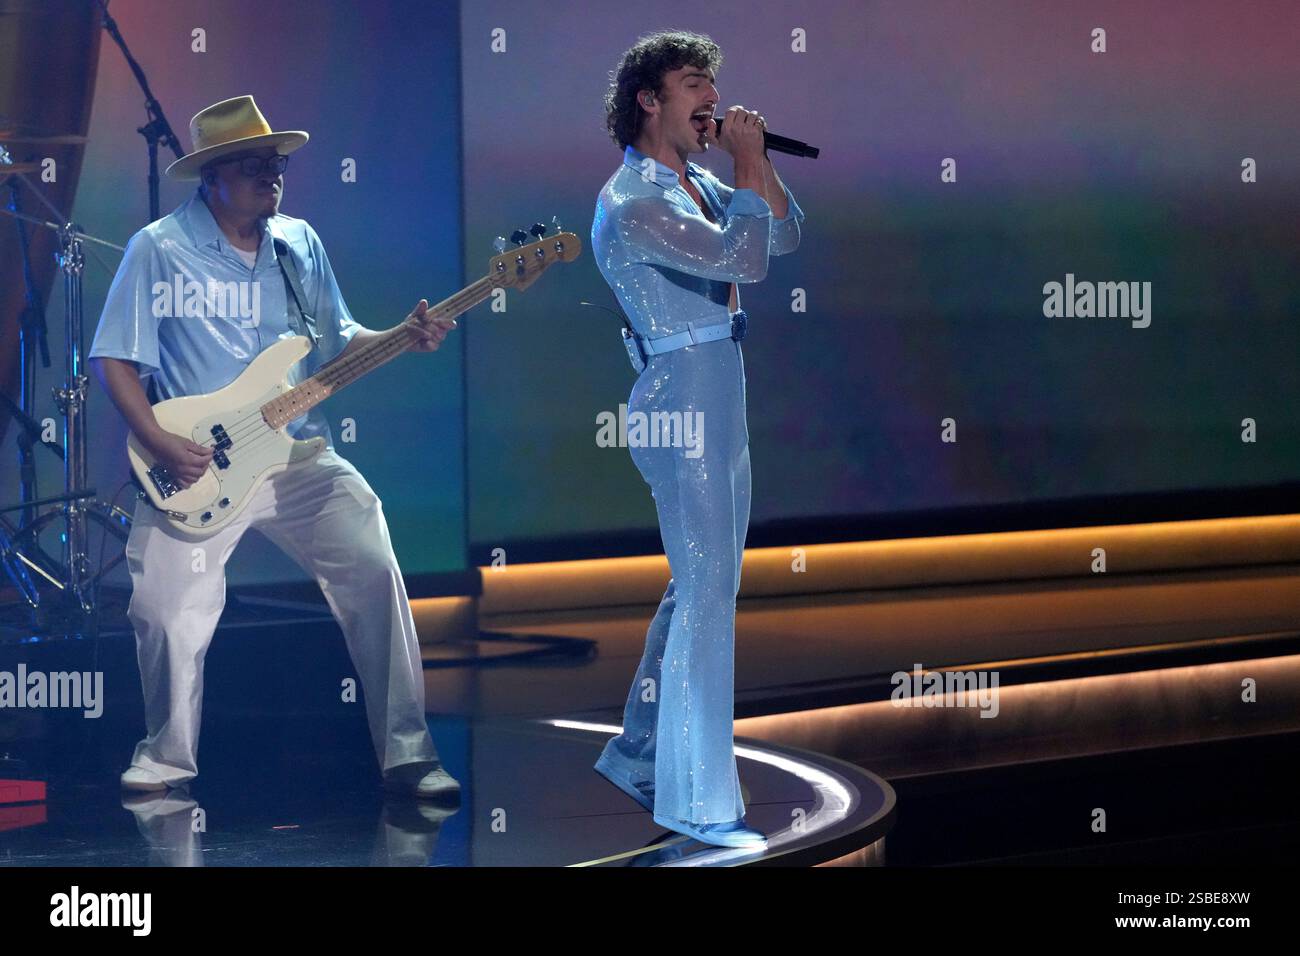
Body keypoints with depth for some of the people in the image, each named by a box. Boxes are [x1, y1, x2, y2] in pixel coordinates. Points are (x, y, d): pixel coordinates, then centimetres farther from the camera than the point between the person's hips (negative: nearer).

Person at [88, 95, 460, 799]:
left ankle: (405, 749, -1)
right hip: (195, 467, -3)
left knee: (375, 575, -11)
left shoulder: (299, 242, 10)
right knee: (168, 615, -11)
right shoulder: (159, 250, -4)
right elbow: (116, 358, -5)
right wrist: (160, 443, -17)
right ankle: (167, 756, 15)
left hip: (299, 455, 3)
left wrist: (404, 339, -3)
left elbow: (336, 343, 16)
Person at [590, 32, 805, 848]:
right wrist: (748, 163, -12)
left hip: (721, 396, 10)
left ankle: (640, 756, 28)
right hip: (682, 391, -10)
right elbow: (742, 259, -23)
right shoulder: (633, 200, -15)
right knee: (709, 590, -9)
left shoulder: (697, 184, 14)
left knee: (701, 582, 16)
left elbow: (785, 236, 13)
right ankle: (698, 799, -4)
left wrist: (754, 157, 2)